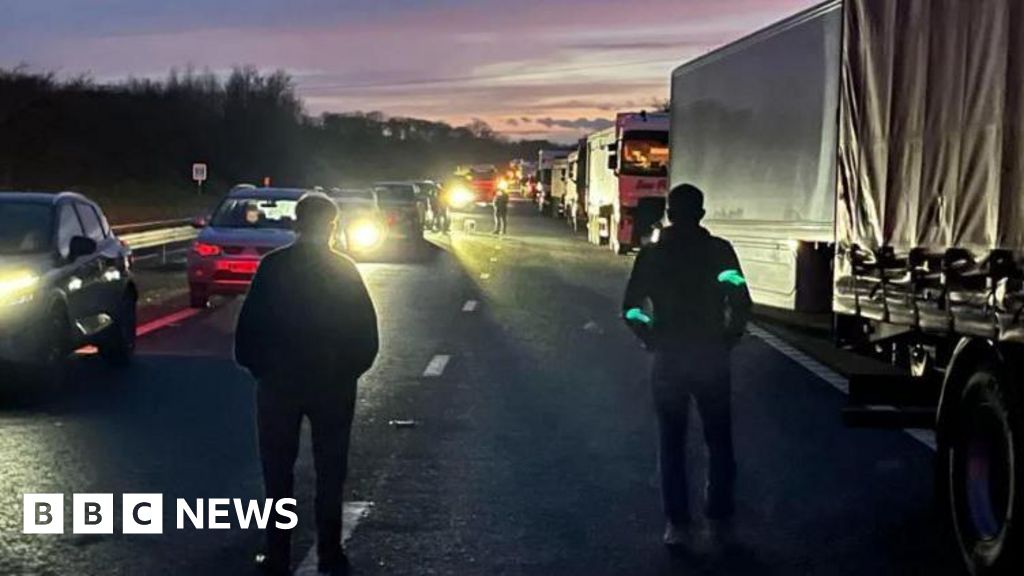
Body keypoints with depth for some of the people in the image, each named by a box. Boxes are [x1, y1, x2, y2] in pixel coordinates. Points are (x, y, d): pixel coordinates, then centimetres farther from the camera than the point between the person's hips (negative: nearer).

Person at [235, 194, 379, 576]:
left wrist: (258, 368, 6)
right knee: (330, 473, 11)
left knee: (278, 473, 9)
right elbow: (366, 330, -4)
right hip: (334, 383, 1)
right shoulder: (345, 269, -4)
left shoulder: (273, 267, -7)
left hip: (279, 382, -1)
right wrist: (352, 368, 9)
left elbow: (248, 327, -8)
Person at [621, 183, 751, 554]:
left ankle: (677, 525, 12)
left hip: (668, 358, 1)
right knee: (719, 442, 11)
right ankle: (718, 523, 10)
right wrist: (729, 338, 3)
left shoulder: (651, 254, 1)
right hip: (711, 357, -1)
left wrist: (653, 341, 9)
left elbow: (631, 308, -3)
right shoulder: (719, 251, -3)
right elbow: (740, 301, -12)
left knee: (671, 444, 10)